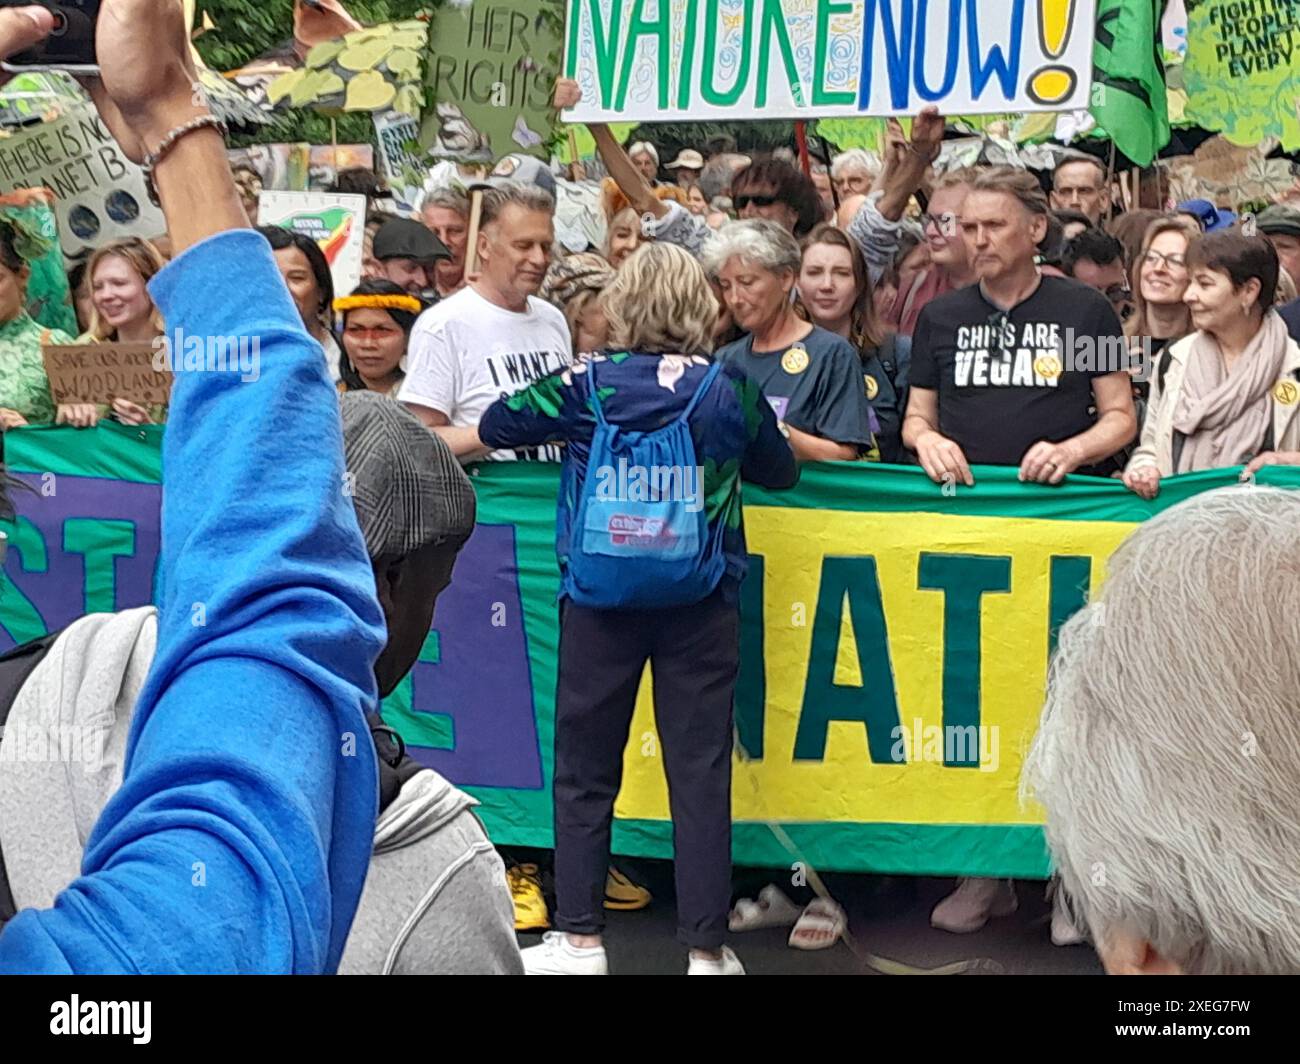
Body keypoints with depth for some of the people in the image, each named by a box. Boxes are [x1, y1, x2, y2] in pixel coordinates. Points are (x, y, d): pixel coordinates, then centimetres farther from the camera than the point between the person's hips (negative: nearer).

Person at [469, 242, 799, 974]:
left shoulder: (586, 387, -3)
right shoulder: (732, 392, -2)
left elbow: (494, 427, 10)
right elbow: (781, 473, 13)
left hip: (601, 599, 0)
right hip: (701, 604, 0)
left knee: (585, 769, 11)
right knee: (701, 772, 5)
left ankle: (580, 940, 15)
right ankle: (707, 949, 8)